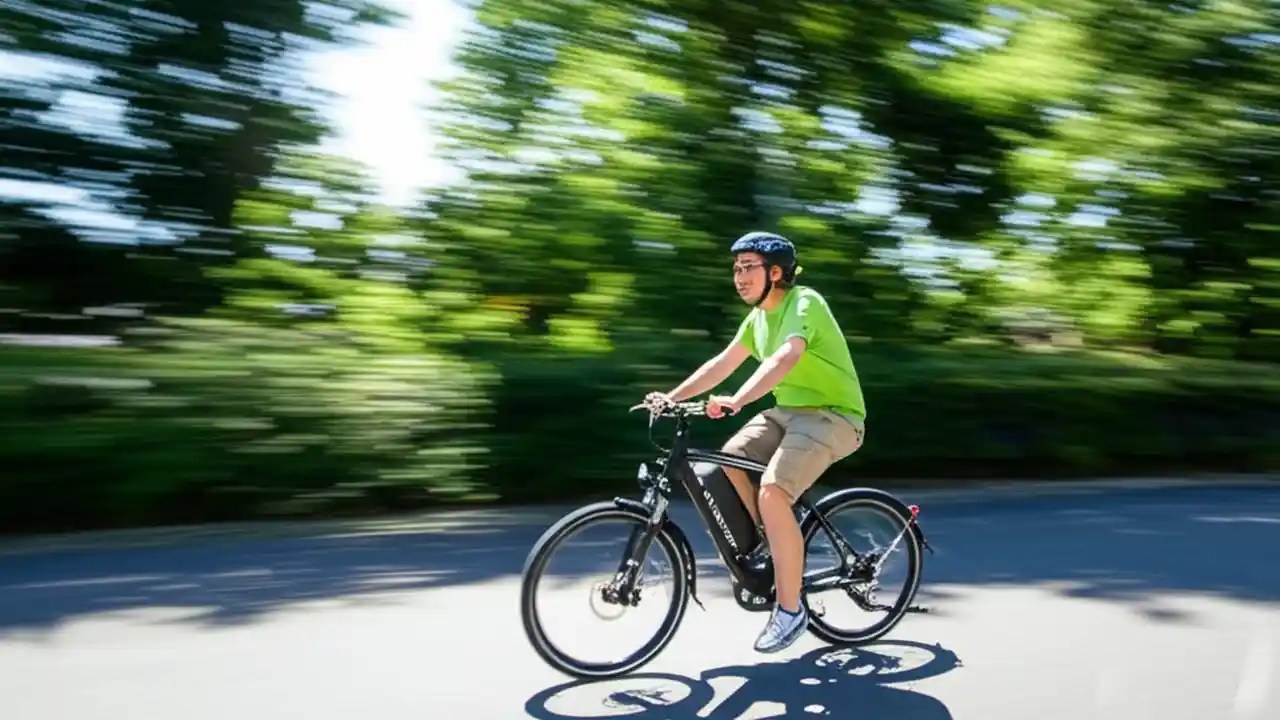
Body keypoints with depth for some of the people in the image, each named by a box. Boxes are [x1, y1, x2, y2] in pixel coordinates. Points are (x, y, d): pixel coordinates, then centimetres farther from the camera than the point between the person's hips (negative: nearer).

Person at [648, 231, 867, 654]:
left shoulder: (804, 302, -18)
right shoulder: (758, 316, 9)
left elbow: (787, 357, -36)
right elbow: (722, 363, 9)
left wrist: (737, 401, -49)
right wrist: (671, 397, 0)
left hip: (832, 416, -8)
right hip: (787, 411, 8)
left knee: (772, 492, -25)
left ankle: (790, 610, -11)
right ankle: (773, 549, 13)